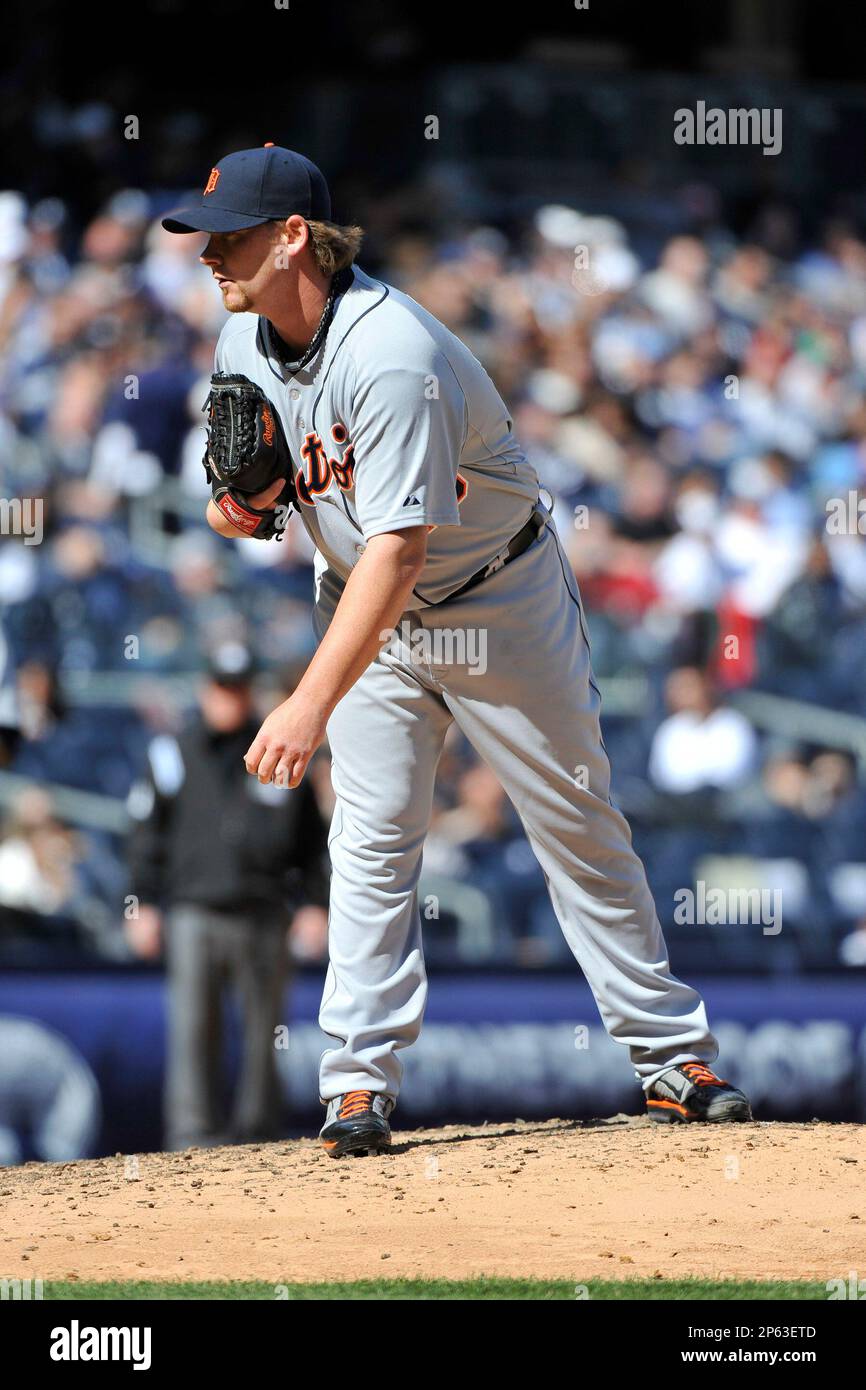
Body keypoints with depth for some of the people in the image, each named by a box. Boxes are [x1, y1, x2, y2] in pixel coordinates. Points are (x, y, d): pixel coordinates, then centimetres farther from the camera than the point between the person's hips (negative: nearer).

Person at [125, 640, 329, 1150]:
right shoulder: (173, 755, 10)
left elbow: (310, 838, 14)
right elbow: (148, 833, 11)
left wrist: (319, 903, 6)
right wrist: (143, 905, 4)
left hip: (263, 915, 1)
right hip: (194, 913, -1)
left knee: (263, 1035, 3)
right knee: (192, 1028, -11)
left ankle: (256, 1136, 13)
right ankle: (194, 1136, -13)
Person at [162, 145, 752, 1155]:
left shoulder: (391, 356, -34)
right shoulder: (244, 341, -8)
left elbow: (399, 548, -40)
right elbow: (255, 485, 7)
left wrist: (312, 702, -47)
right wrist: (240, 504, -21)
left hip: (496, 604, -6)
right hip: (362, 600, 6)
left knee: (577, 825, 3)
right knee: (372, 838, -4)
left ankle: (672, 1057, 13)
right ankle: (359, 1082, -3)